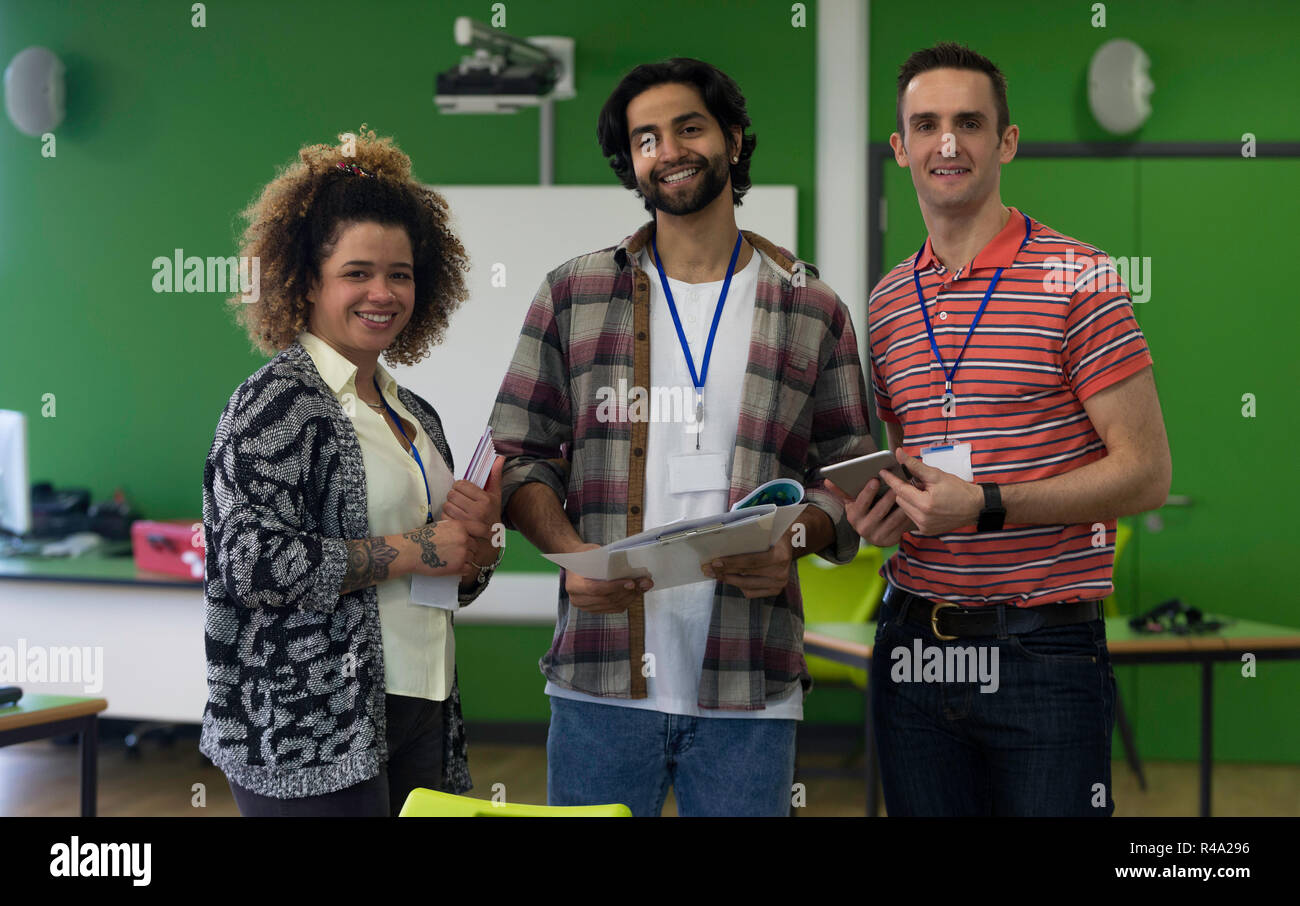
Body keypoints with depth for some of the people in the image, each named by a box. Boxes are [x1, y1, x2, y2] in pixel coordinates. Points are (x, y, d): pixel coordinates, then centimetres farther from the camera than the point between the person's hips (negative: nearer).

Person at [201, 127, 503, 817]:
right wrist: (413, 549, -14)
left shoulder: (415, 416, 15)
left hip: (419, 720, 8)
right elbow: (248, 560, -20)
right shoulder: (277, 399, -8)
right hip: (309, 739, -7)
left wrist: (478, 541, 0)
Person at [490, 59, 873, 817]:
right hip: (602, 678, 0)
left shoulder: (814, 311, 8)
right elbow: (520, 455, 8)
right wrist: (571, 550, -10)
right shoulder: (573, 295, 8)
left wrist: (793, 543, -11)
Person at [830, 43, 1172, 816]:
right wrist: (883, 511, 0)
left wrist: (987, 506, -18)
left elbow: (1146, 474, -9)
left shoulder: (1077, 278, -5)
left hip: (1046, 649, -5)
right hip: (914, 644, 5)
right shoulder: (887, 304, 12)